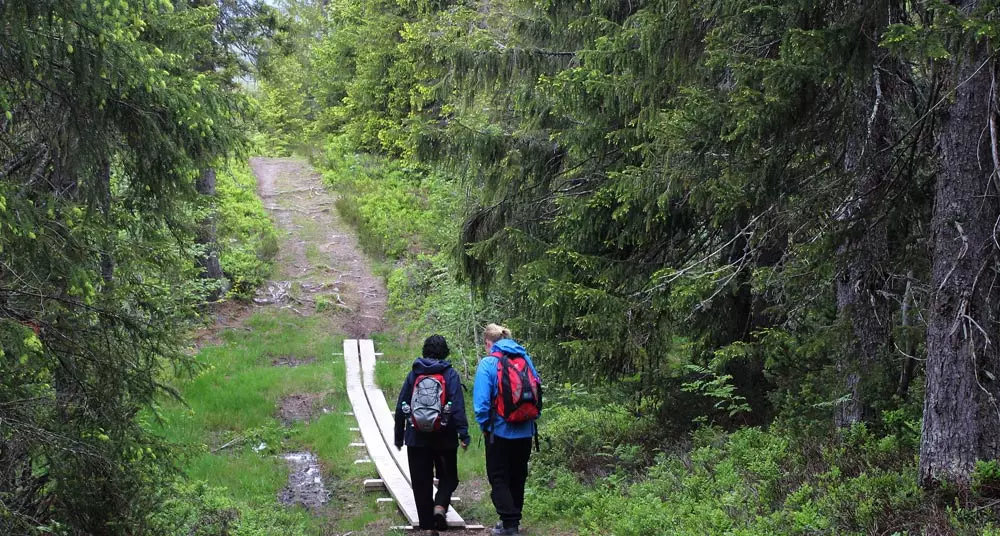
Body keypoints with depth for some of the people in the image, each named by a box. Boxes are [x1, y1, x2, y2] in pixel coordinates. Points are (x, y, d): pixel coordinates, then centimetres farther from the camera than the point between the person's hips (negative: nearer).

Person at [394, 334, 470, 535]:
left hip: (417, 438, 2)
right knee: (448, 477, 14)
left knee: (421, 483, 7)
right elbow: (458, 407, -13)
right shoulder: (450, 375, -3)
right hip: (445, 438, -1)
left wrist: (399, 436, 13)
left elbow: (400, 407, 6)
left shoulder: (413, 375, 5)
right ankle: (440, 506, -12)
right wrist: (463, 434, -14)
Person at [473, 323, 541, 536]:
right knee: (517, 477, 17)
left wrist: (484, 426, -1)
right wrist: (531, 418, 12)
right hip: (525, 431, 5)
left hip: (500, 431, -5)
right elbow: (537, 392, 5)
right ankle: (514, 519, 26)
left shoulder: (488, 363, -10)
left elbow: (481, 400, -14)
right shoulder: (525, 359, 5)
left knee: (499, 478, 3)